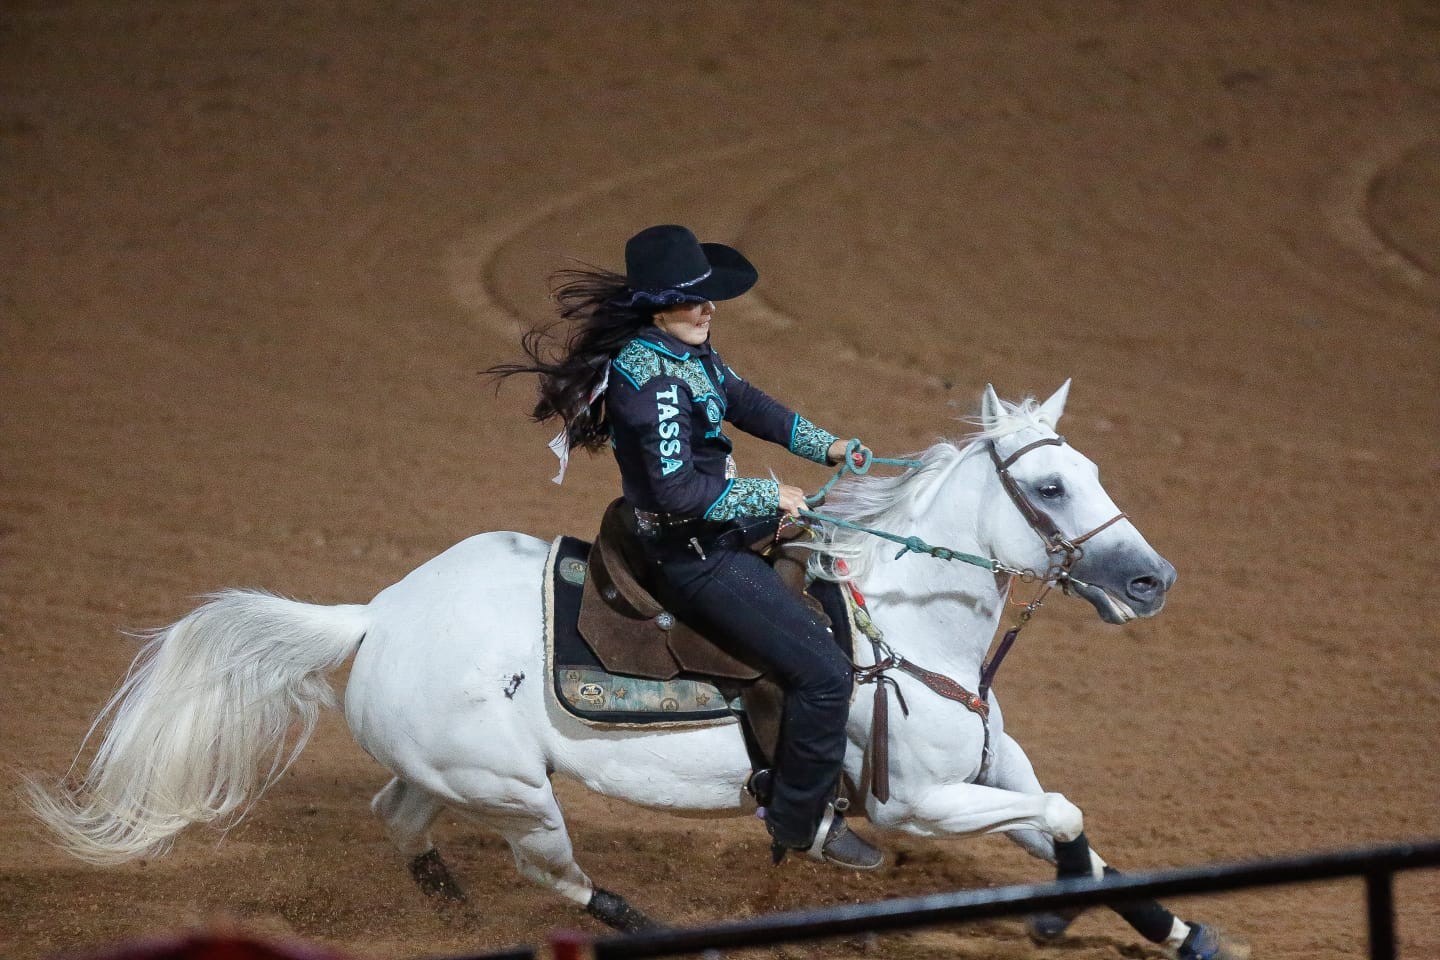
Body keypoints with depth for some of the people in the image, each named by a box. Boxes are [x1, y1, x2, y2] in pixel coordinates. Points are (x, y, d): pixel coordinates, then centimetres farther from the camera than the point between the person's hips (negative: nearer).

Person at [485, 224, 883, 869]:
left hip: (718, 531, 11)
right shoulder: (650, 378, -27)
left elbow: (741, 401, 21)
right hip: (692, 560, -11)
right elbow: (678, 490, -29)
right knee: (824, 672, -13)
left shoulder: (687, 350, 3)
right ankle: (801, 821, 3)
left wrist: (823, 445, 19)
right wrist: (769, 498, -18)